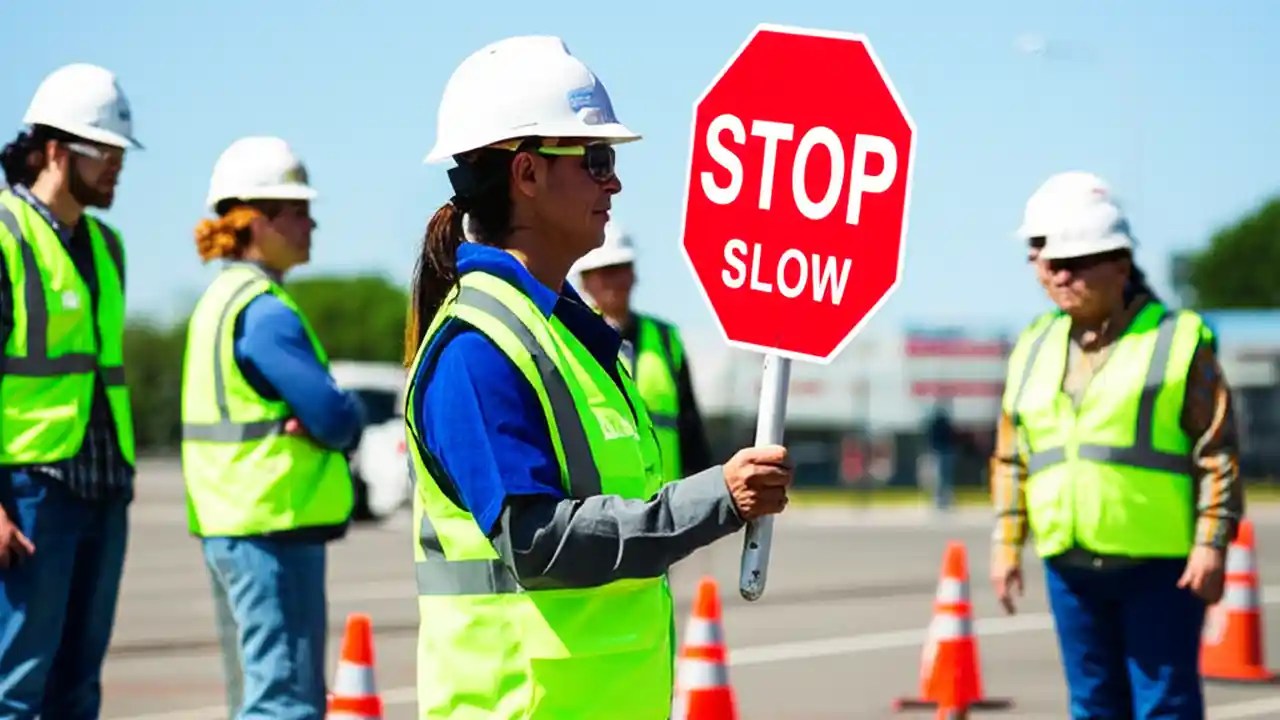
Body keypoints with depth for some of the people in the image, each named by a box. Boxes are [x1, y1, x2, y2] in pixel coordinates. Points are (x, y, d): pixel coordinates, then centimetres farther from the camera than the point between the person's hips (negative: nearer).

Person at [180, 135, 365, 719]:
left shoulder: (223, 298, 16)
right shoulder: (263, 310, -16)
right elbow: (335, 417, -19)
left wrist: (327, 420, -7)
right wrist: (350, 419, 2)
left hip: (229, 526, 10)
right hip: (274, 524, -10)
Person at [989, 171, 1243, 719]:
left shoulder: (1177, 340, -2)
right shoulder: (1034, 350, 13)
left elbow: (1218, 454, -5)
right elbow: (1010, 460, 17)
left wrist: (1211, 545, -12)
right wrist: (1006, 544, 9)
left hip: (1160, 565, -5)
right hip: (1069, 566, 5)